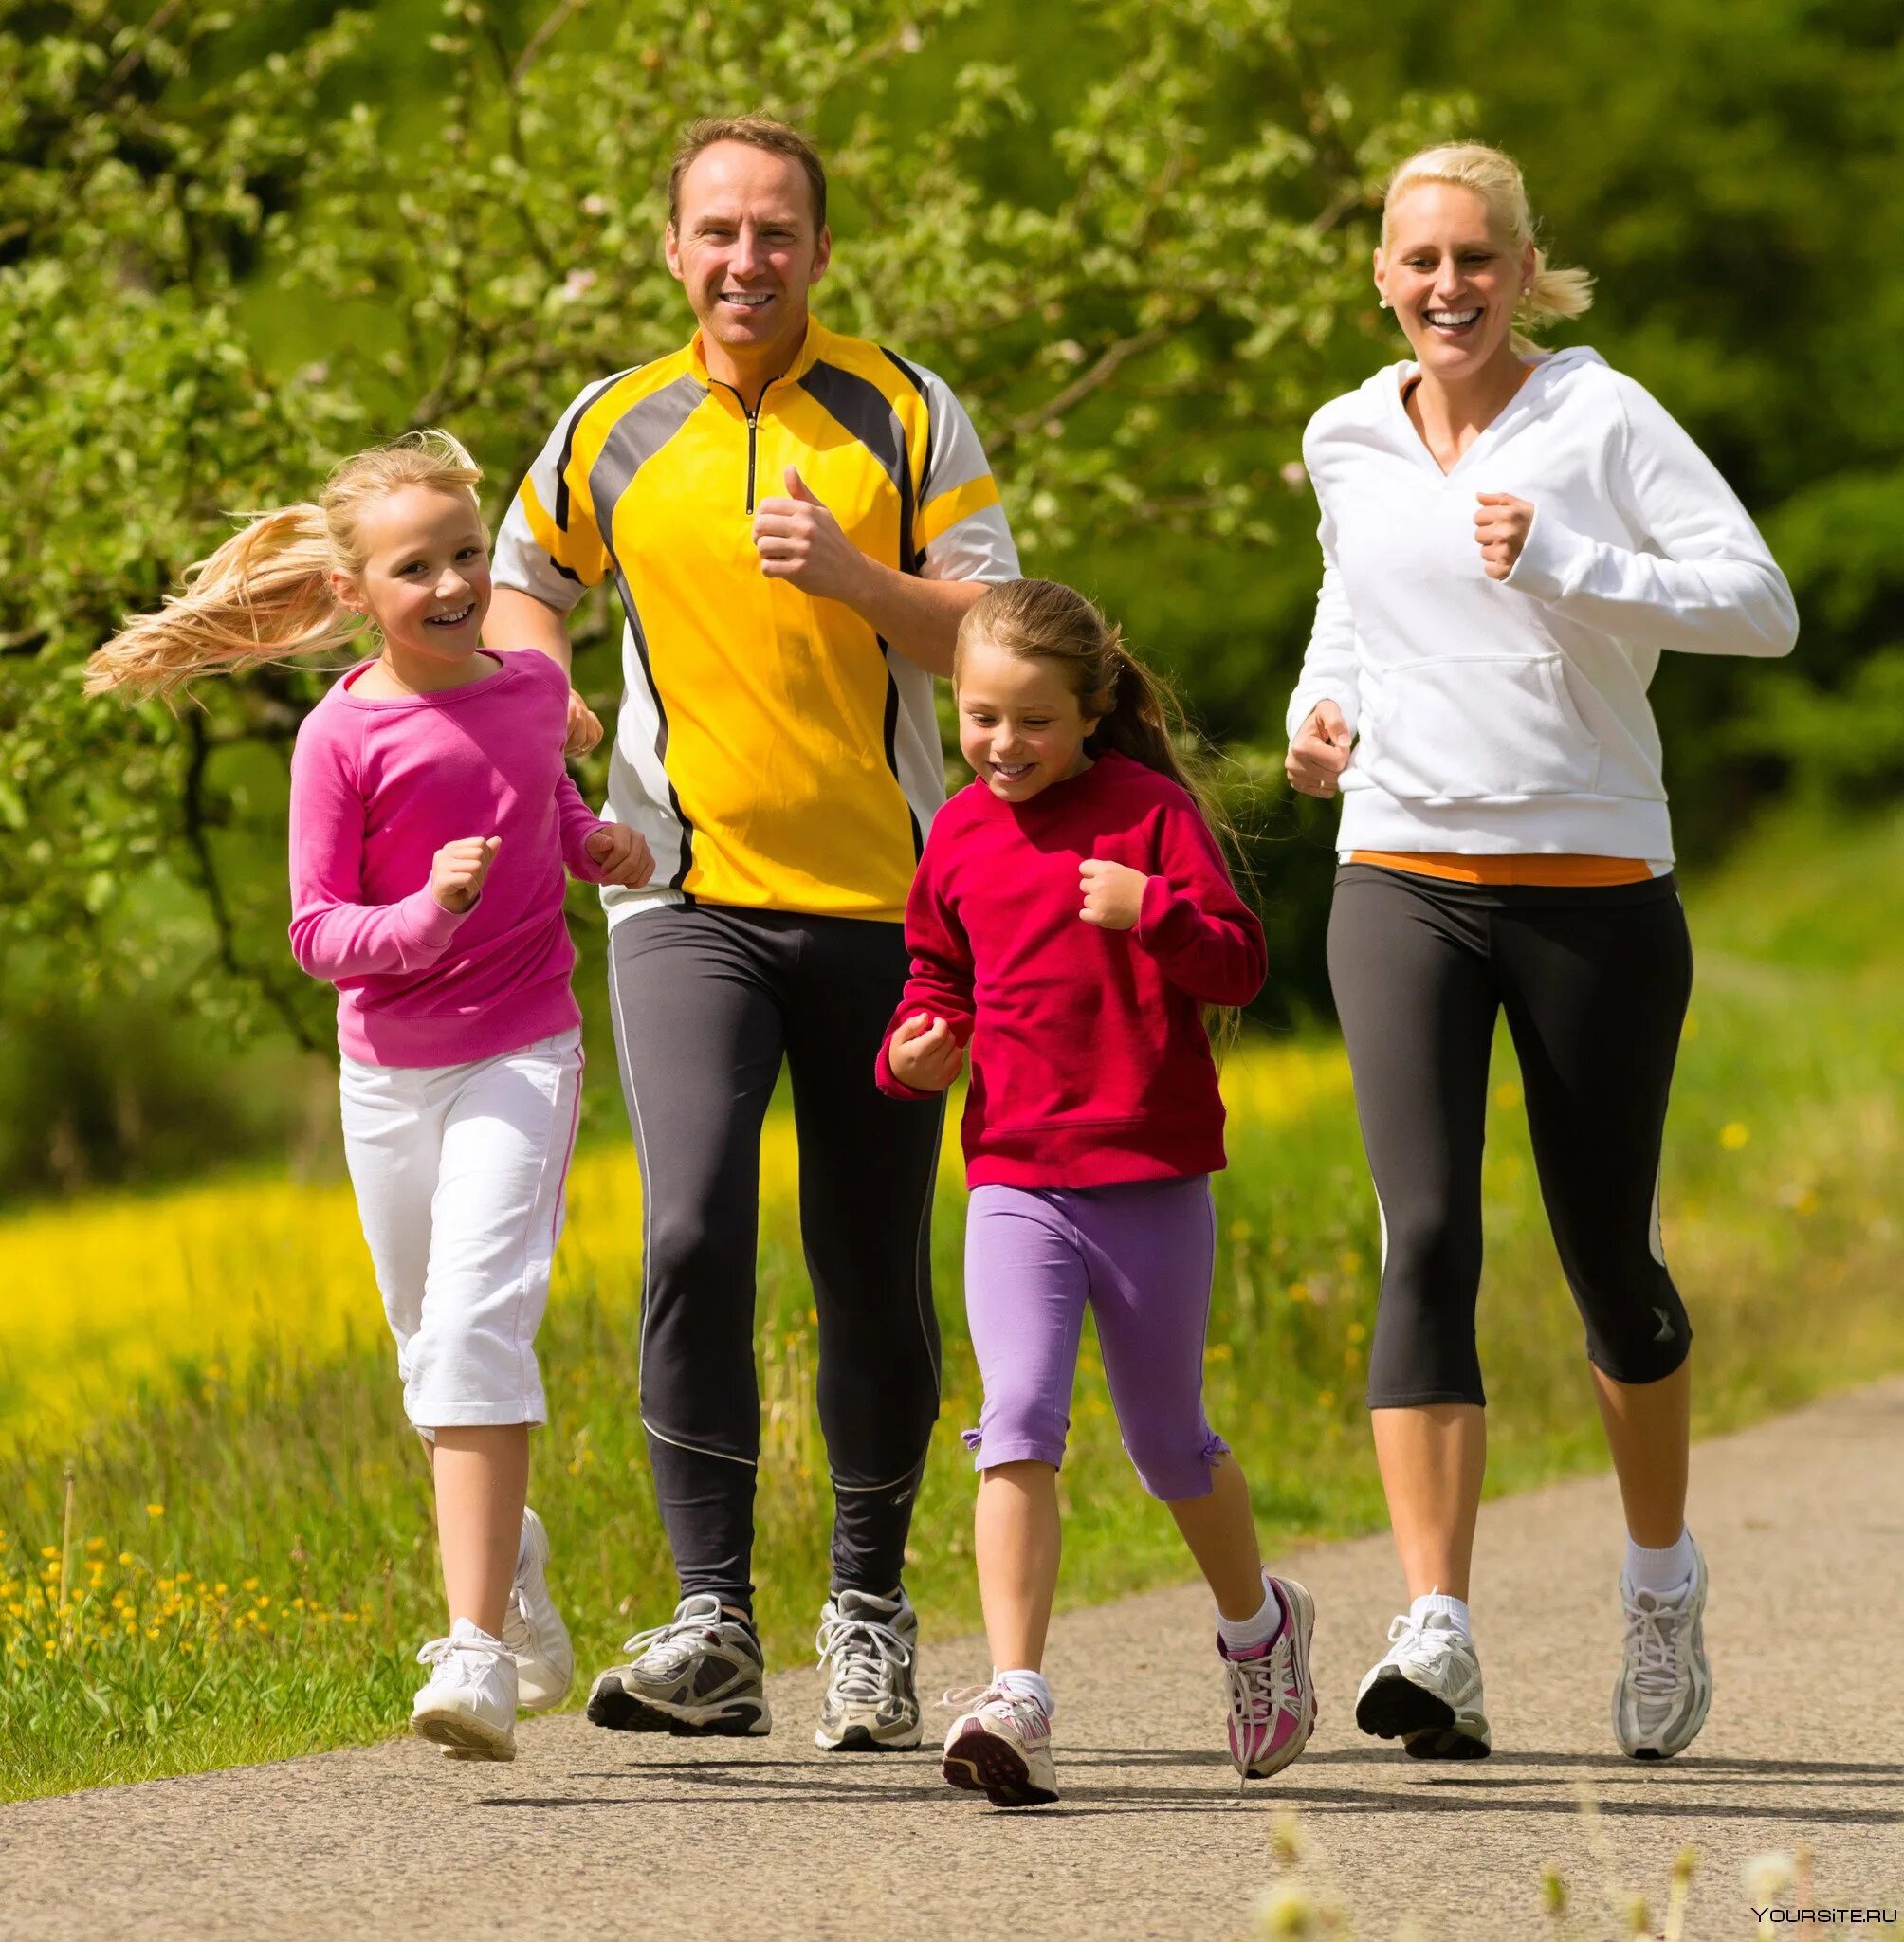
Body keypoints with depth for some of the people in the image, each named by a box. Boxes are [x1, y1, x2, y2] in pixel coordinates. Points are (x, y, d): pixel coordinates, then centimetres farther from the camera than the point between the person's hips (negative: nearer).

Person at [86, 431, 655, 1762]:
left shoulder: (534, 688, 1)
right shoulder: (342, 738, -9)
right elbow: (319, 932, -9)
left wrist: (595, 842, 4)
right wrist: (423, 914, -27)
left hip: (520, 1052, -1)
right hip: (389, 1066, 1)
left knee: (475, 1325, -18)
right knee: (434, 1353, 13)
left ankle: (477, 1650, -22)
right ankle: (510, 1550, 43)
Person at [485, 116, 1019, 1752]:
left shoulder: (908, 417, 2)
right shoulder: (611, 435, 7)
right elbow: (524, 580, 25)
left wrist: (855, 577, -20)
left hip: (880, 903, 0)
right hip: (688, 904, 0)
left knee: (875, 1277, 6)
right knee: (691, 1235, -18)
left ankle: (871, 1607, 23)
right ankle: (713, 1623, -20)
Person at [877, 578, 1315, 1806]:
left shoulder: (1149, 810, -5)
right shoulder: (959, 836, 7)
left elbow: (1239, 965, -8)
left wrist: (1151, 910, -26)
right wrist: (917, 1046, 2)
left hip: (1152, 1174, -2)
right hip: (1014, 1180, 2)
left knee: (1169, 1440, 12)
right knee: (1019, 1425, -16)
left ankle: (1259, 1622, 41)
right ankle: (1017, 1700, -20)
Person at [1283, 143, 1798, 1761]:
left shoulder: (1602, 418, -4)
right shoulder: (1348, 443, 9)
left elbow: (1762, 603, -11)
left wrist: (1566, 567, -21)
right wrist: (1321, 703, 9)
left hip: (1596, 886, -2)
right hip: (1406, 882, 2)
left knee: (1609, 1258, 8)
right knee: (1426, 1238, -15)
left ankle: (1664, 1583, 34)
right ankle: (1437, 1640, -22)